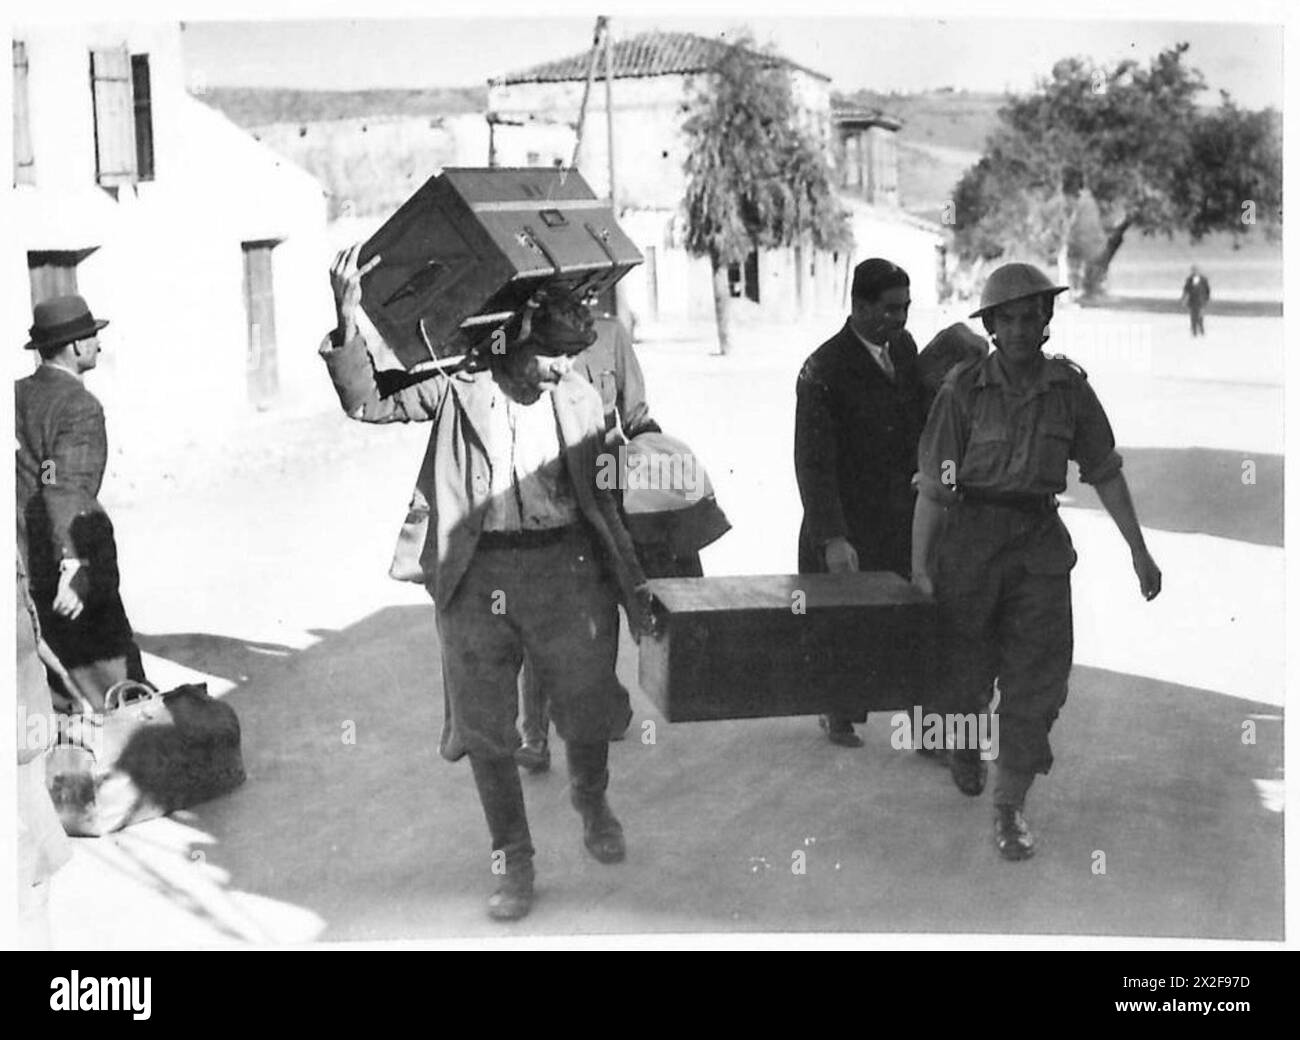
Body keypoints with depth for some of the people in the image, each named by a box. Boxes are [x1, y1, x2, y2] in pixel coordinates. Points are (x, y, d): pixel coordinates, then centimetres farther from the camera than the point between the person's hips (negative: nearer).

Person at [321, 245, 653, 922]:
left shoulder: (581, 402, 5)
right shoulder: (459, 386, -1)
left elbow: (598, 499, 13)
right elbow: (367, 402, -2)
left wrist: (634, 587, 13)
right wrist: (348, 321, -17)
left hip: (566, 565, 1)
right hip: (477, 574, -1)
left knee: (586, 711, 8)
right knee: (485, 729, 5)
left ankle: (592, 804, 41)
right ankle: (512, 861, 21)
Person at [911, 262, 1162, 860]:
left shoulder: (1070, 388, -1)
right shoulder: (964, 390, -9)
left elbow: (1105, 472, 7)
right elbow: (933, 485, -8)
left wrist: (1139, 550, 8)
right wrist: (919, 565, -10)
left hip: (1040, 542, 2)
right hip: (971, 537, -2)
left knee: (1037, 676, -4)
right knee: (967, 666, 10)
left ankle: (1009, 806, 6)